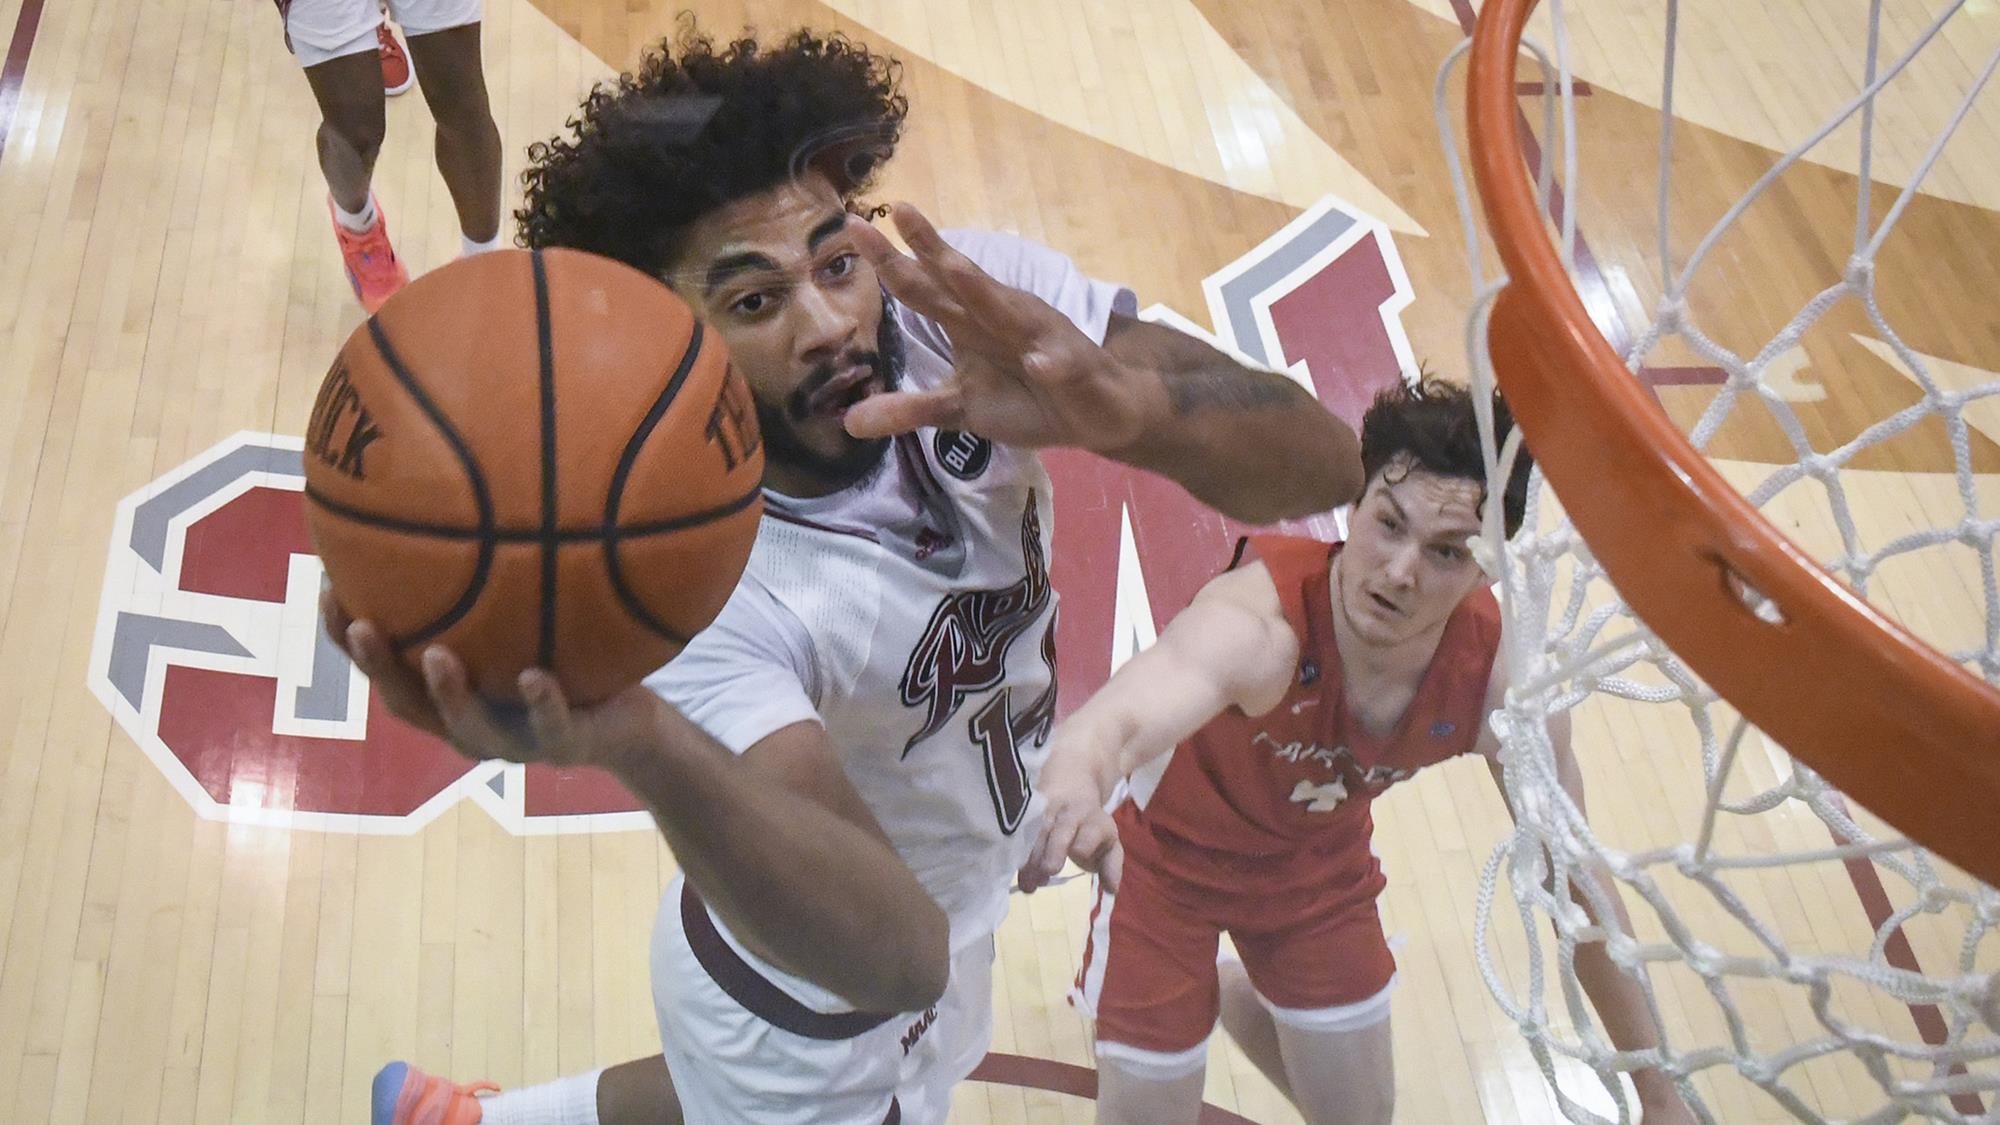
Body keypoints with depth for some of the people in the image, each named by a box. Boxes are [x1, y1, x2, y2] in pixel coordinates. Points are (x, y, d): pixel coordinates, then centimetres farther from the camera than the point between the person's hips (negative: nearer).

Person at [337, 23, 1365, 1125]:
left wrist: (1126, 406, -47)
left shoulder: (972, 297, -23)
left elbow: (1327, 462, -27)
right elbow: (894, 951, -50)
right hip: (820, 1011, -6)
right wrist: (642, 744, -67)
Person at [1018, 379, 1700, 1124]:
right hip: (1166, 854, -4)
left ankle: (1237, 994, 48)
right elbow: (1116, 719, -64)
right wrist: (1074, 795, -88)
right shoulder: (1260, 622, -42)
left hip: (1321, 858, 4)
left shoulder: (1505, 681, -27)